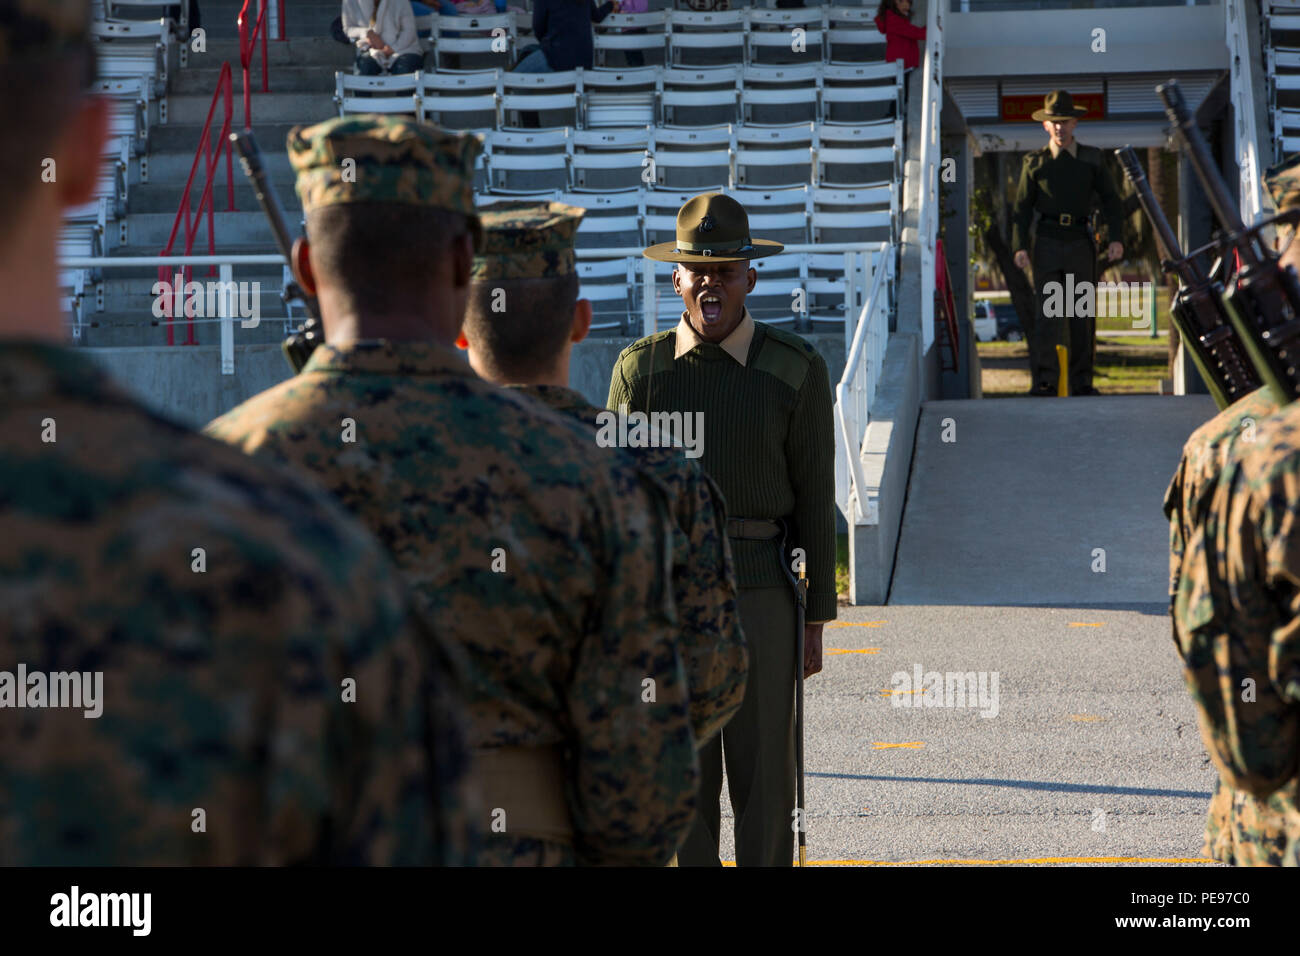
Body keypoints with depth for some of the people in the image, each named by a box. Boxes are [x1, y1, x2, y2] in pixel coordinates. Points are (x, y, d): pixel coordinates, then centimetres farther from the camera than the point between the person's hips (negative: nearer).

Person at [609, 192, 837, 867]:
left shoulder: (796, 370, -1)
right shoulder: (639, 368, 2)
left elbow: (814, 500, 2)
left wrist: (816, 621, 1)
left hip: (759, 595, -1)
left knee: (764, 774, 2)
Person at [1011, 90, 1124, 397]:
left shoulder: (1092, 159, 8)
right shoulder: (1034, 162, 6)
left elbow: (1110, 200, 10)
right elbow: (1022, 207, 6)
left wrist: (1116, 238, -3)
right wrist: (1020, 247, -5)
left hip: (1081, 242, 2)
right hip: (1048, 242, -2)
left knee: (1082, 314, 2)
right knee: (1048, 312, -9)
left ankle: (1081, 381, 7)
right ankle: (1044, 381, -11)